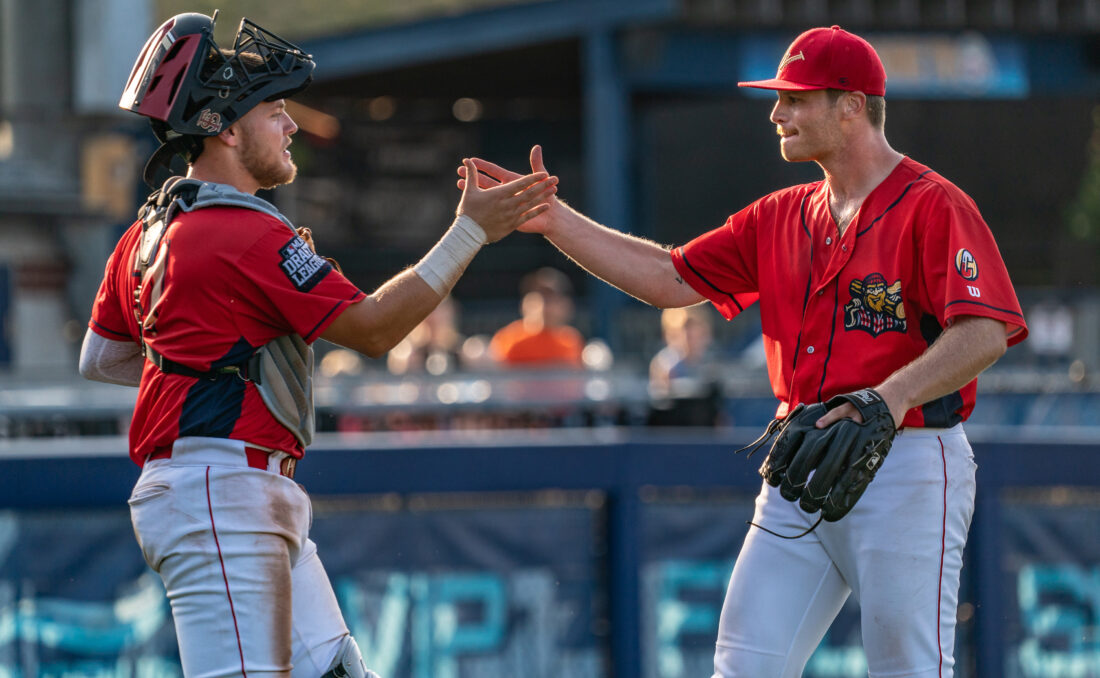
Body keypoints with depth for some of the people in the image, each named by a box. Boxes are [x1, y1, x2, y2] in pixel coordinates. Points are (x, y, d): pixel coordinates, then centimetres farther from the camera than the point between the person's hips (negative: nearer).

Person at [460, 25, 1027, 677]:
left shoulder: (934, 207, -9)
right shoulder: (782, 216, 16)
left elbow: (985, 335, -20)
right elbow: (671, 279, 15)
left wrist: (888, 399, -34)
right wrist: (553, 220, 8)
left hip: (907, 466, -7)